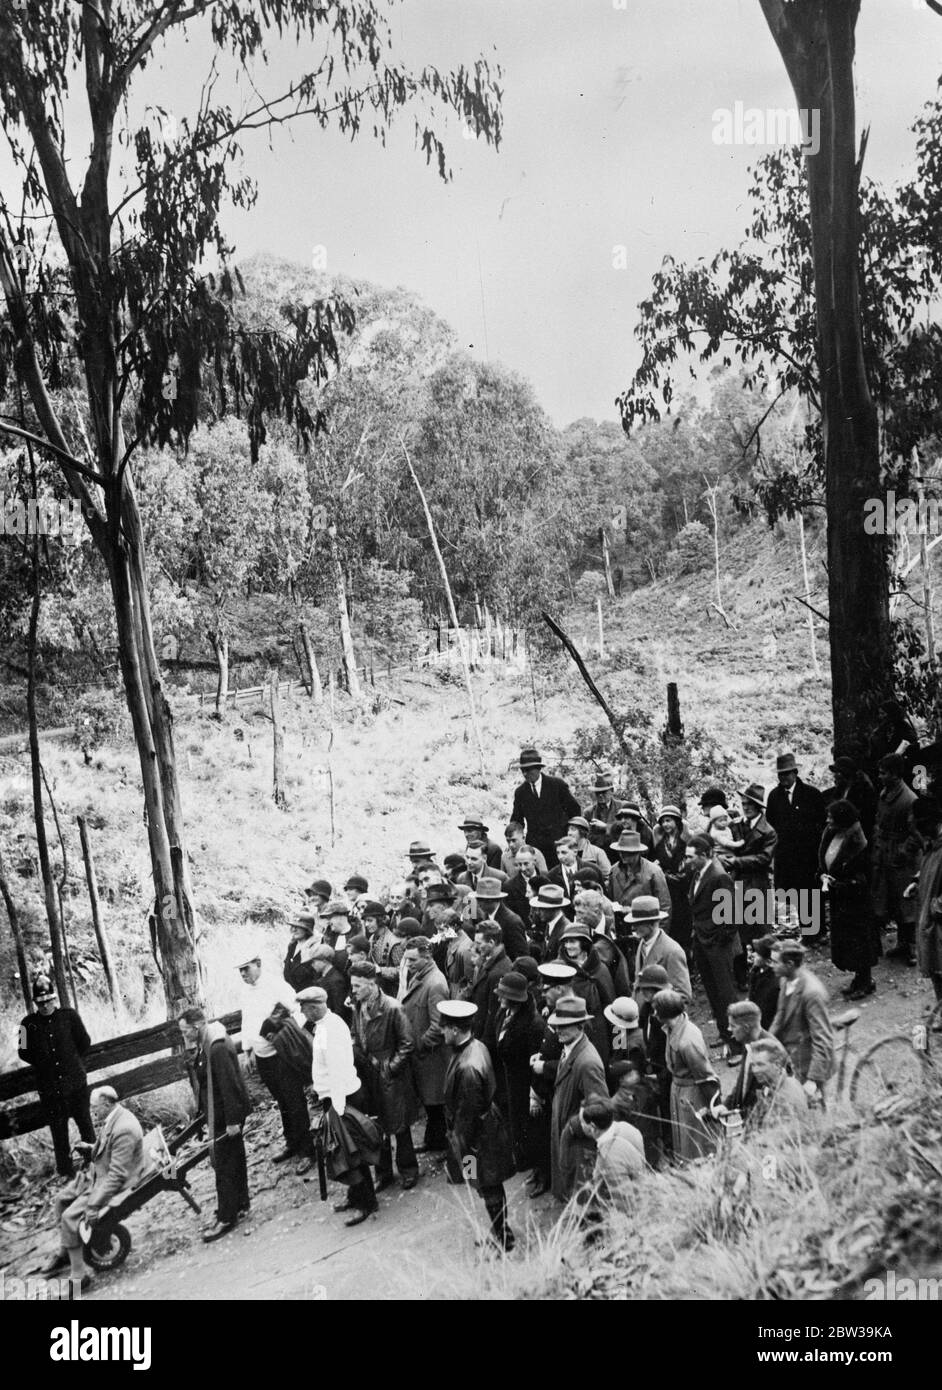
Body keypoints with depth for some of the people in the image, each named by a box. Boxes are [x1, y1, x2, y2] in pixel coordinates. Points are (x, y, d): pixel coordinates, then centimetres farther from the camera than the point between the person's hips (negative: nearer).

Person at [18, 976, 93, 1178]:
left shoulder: (69, 1015, -8)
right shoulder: (28, 1023, -8)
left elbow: (85, 1042, 1)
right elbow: (24, 1052, 3)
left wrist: (75, 1062, 6)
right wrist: (43, 1064, 2)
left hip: (76, 1080, 0)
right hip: (48, 1084, 0)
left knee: (84, 1121, 14)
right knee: (58, 1127, 9)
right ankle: (65, 1168, 24)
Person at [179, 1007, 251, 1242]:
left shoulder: (218, 1048, -25)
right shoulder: (204, 1046, 6)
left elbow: (229, 1085, -26)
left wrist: (233, 1120, -23)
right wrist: (203, 1113, 16)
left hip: (226, 1115, -10)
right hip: (217, 1114, 10)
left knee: (225, 1166, -1)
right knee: (234, 1160, 20)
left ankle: (226, 1218, 9)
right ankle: (240, 1205, 32)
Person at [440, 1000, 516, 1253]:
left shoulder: (468, 1067, -34)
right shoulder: (477, 1046, -5)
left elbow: (468, 1111, -26)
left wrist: (461, 1143, -13)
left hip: (478, 1134, -9)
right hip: (487, 1122, 9)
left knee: (490, 1188, 10)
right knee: (492, 1186, 23)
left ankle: (504, 1241, 28)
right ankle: (499, 1231, 40)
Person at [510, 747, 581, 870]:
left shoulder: (557, 784, 0)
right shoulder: (520, 792, 7)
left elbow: (575, 809, 6)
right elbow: (516, 821, 11)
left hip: (558, 842, -1)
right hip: (534, 844, 2)